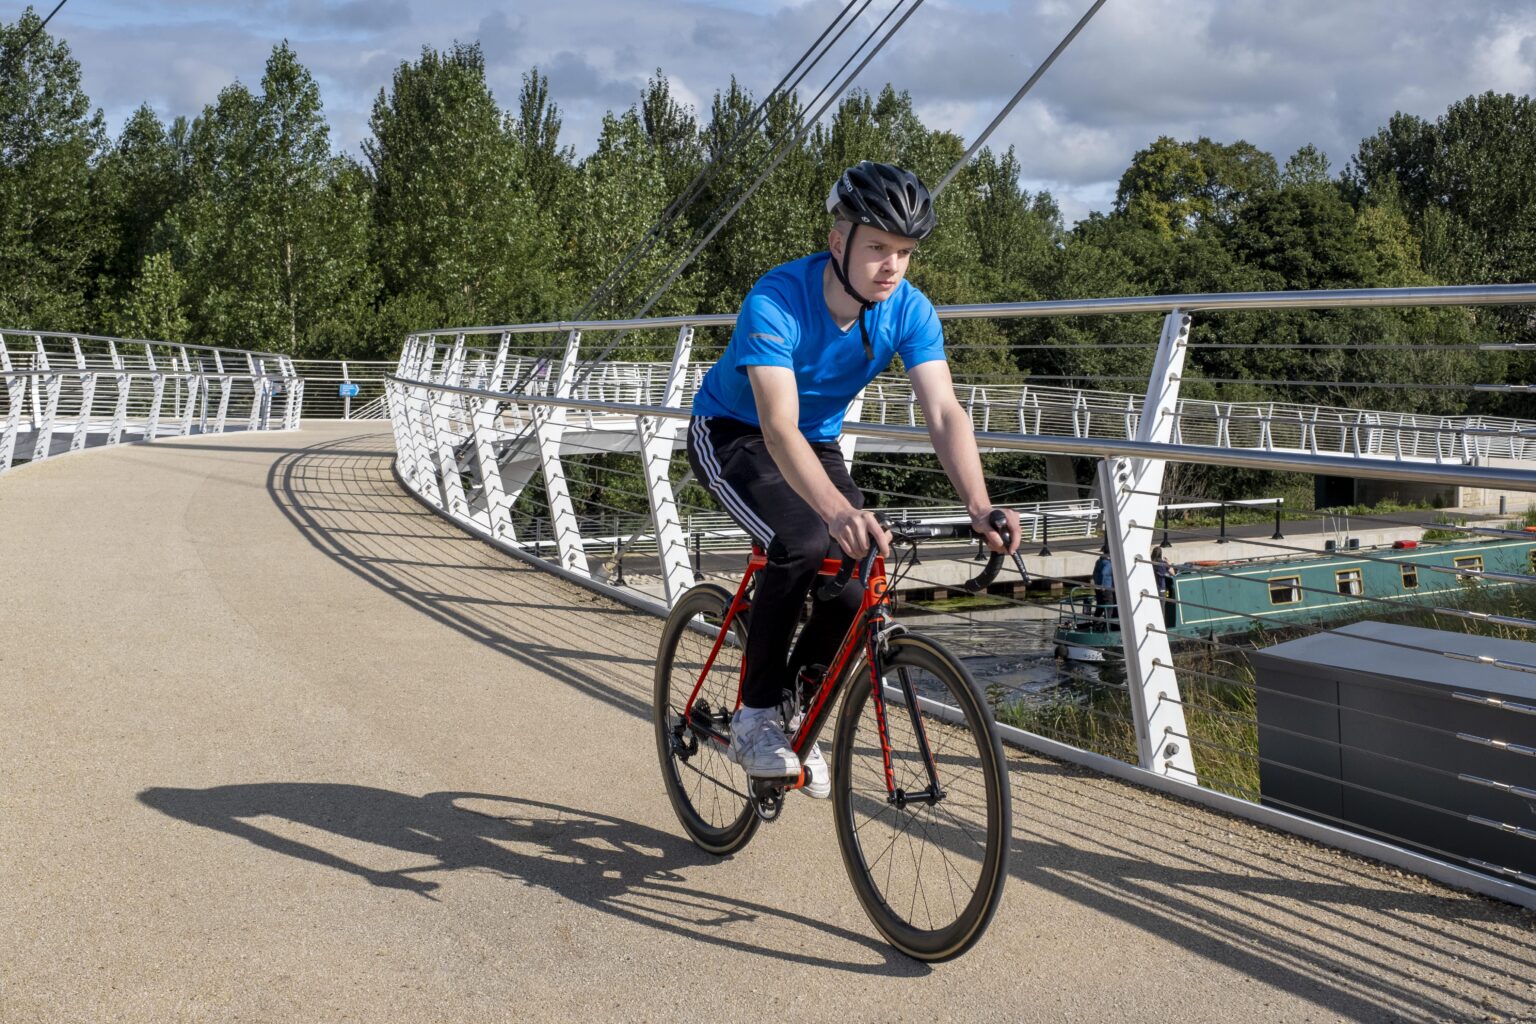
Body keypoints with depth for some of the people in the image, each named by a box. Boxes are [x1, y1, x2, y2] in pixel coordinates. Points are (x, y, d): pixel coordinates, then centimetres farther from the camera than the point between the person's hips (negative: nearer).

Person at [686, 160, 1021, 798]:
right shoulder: (775, 302, -32)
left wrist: (979, 507, -42)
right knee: (803, 542, -32)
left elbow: (944, 412, -25)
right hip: (733, 436, -5)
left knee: (859, 588, -13)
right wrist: (840, 511, -59)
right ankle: (754, 719, -15)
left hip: (816, 445, 5)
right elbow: (779, 429, -43)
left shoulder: (909, 310, -17)